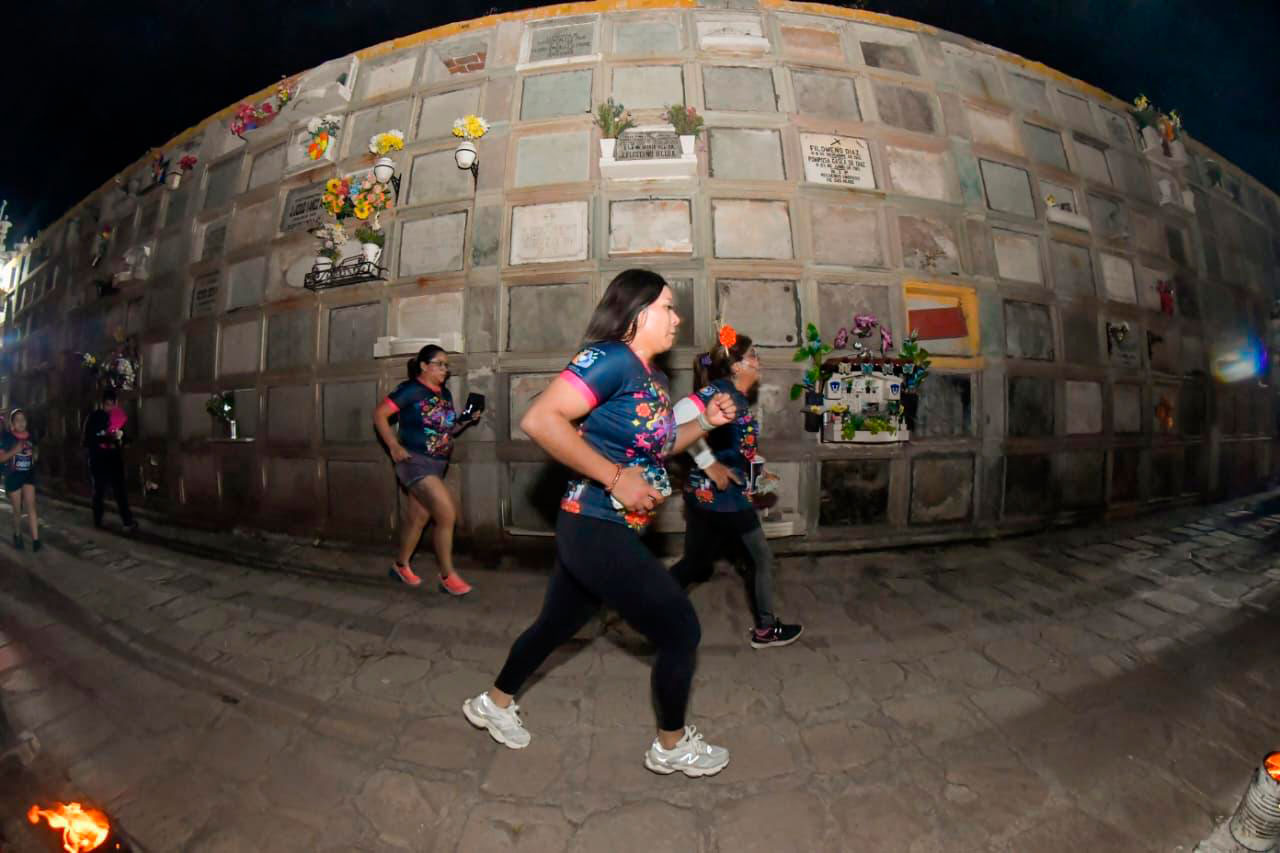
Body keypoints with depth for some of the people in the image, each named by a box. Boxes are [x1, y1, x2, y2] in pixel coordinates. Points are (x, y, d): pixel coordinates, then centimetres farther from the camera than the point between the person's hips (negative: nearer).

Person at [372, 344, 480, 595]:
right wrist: (394, 446, -16)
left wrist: (467, 421, 3)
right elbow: (379, 414, -10)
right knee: (447, 514, -14)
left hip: (436, 466, 8)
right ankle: (448, 575, -2)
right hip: (415, 463, -7)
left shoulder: (445, 394, 11)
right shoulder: (410, 390, -10)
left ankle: (401, 566, 34)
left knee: (417, 518, 16)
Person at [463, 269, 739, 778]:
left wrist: (706, 422, 9)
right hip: (598, 532, -10)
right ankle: (672, 746, 26)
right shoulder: (612, 358, -18)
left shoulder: (653, 377, 11)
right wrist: (615, 477, -26)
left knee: (557, 624, 25)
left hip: (601, 533, 10)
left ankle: (494, 703, 47)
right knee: (681, 633, 3)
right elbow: (539, 420, -27)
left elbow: (652, 447, 23)